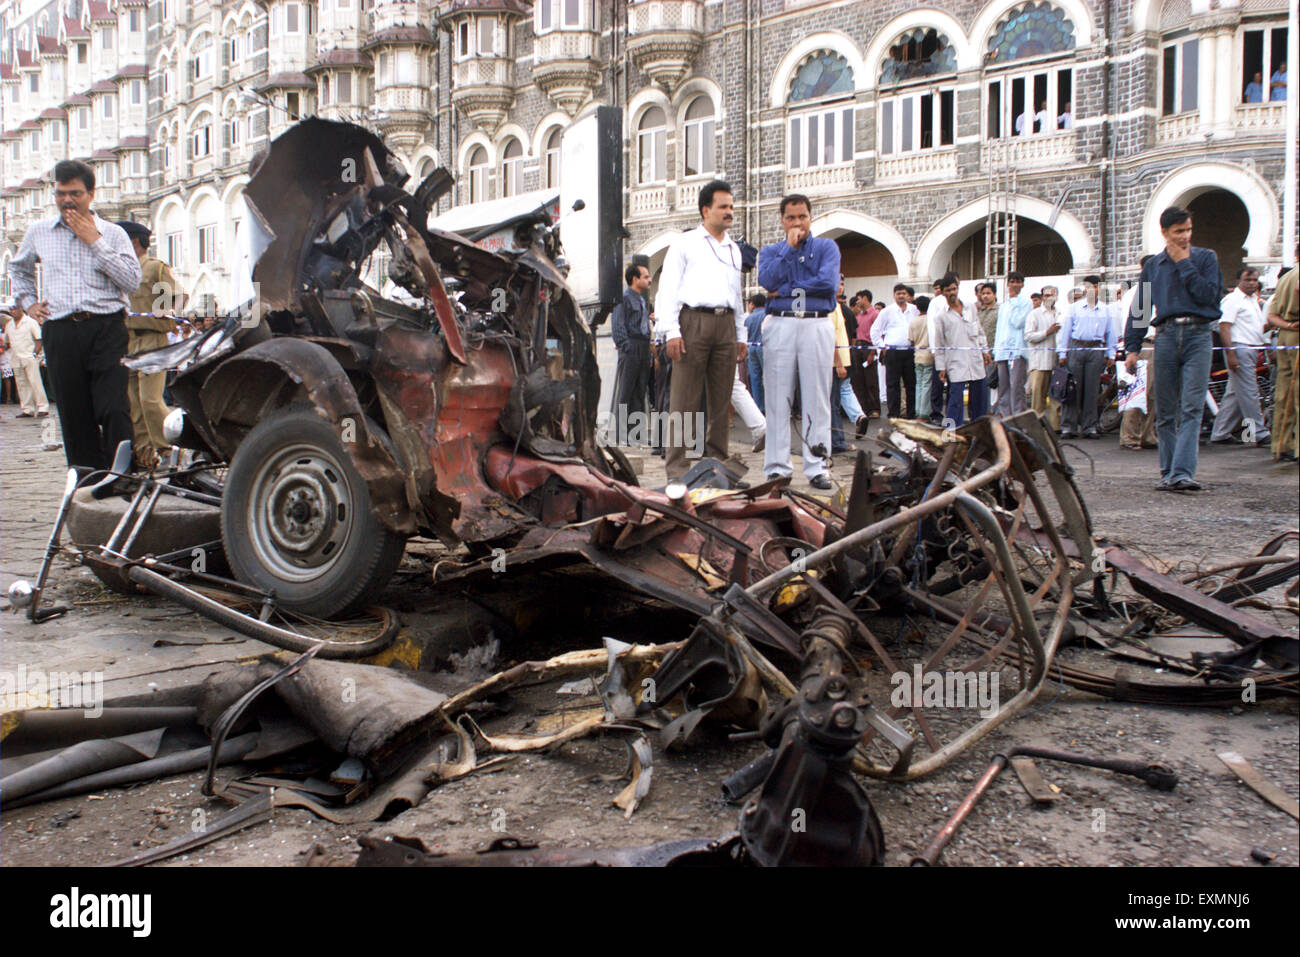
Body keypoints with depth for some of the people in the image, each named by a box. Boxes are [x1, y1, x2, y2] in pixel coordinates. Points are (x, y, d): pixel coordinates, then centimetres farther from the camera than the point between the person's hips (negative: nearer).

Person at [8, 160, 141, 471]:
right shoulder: (38, 232, 16)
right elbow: (18, 267, 35)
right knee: (74, 417, 4)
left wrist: (95, 241, -6)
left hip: (106, 330, -3)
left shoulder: (112, 233, 7)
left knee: (114, 411, -13)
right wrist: (28, 302, 21)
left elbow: (132, 281, -7)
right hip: (59, 332, 3)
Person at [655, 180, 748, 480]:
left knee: (721, 397, 6)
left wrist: (740, 335, 21)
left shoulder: (734, 249, 23)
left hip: (725, 323, 5)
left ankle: (718, 457, 14)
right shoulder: (685, 243, 5)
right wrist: (672, 331, -10)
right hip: (694, 321, -5)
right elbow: (668, 288, -1)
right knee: (685, 397, -7)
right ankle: (676, 463, -5)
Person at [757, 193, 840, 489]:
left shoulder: (826, 247, 13)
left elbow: (829, 282, -7)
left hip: (817, 326, -1)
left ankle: (816, 467, 2)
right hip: (780, 326, 1)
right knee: (778, 398, -2)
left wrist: (786, 290, -5)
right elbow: (767, 280, -5)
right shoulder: (771, 251, 17)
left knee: (817, 399, -2)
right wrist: (790, 247, -3)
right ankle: (778, 467, 2)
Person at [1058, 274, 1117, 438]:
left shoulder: (1106, 310, 13)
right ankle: (1068, 426, -1)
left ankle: (1089, 427, 7)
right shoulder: (1074, 308, 9)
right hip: (1076, 348, -1)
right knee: (1073, 388, -4)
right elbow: (1065, 331, 7)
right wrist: (1062, 353, 0)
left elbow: (1110, 333, 14)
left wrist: (1111, 355, 10)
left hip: (1096, 350, 1)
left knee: (1092, 390, 1)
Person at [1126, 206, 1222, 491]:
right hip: (1166, 337, 2)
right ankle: (1168, 473, 12)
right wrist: (1132, 347, 5)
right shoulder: (1153, 265, 15)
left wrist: (1184, 263, -2)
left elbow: (1208, 295, -4)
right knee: (1165, 411, 4)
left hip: (1198, 335, -2)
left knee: (1191, 407, -12)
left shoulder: (1205, 258, 10)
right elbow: (1140, 308, 14)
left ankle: (1183, 473, -20)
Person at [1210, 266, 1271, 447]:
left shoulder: (1253, 300, 21)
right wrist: (1231, 354, -22)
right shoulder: (1232, 299, -7)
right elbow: (1224, 327, -15)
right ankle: (1259, 433, -5)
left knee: (1235, 394, 9)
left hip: (1251, 350, 9)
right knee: (1249, 393, -8)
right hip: (1239, 348, -9)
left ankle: (1220, 434, 13)